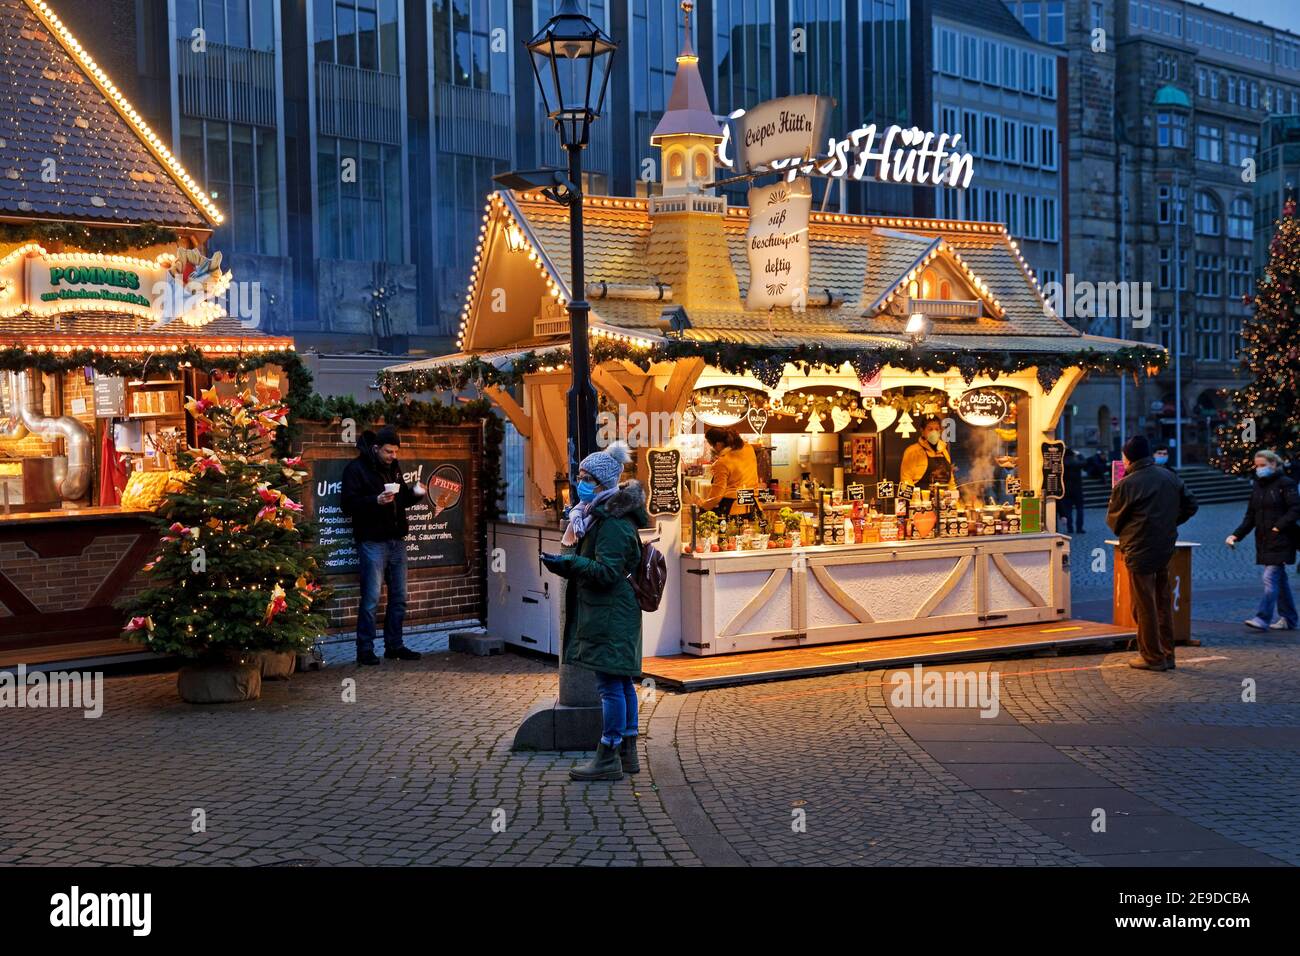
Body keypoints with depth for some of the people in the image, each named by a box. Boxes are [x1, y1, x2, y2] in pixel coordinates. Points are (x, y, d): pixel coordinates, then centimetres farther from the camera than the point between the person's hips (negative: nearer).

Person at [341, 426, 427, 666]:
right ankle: (365, 649, 1)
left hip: (396, 540, 7)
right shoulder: (356, 468, -7)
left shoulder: (393, 467, 14)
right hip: (372, 542, -7)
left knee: (399, 597, 10)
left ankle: (394, 645, 19)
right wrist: (376, 501, -28)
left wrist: (414, 493, 2)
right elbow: (349, 505, -15)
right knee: (371, 597, -6)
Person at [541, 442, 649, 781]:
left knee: (610, 683, -6)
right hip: (609, 611, 11)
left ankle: (608, 758, -2)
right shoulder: (599, 514, 16)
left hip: (610, 613, -11)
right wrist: (565, 565, 9)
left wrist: (569, 562, -18)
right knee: (621, 681, 14)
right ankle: (627, 753, 21)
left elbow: (607, 571, -22)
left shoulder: (612, 522, -17)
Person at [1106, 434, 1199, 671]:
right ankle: (1167, 654, 20)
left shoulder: (1125, 485, -12)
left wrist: (1124, 534, 19)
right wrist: (1169, 524, 16)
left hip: (1139, 551, -6)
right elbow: (1190, 505, 11)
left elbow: (1113, 520, -1)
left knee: (1144, 605, 2)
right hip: (1166, 549, 6)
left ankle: (1152, 657, 7)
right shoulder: (1170, 477, 6)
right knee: (1163, 602, 15)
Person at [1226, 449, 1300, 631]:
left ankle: (1262, 619, -16)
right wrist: (1236, 535, 3)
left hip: (1280, 541, -8)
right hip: (1264, 541, 8)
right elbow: (1250, 517, 14)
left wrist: (1279, 526, -22)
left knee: (1270, 577, -14)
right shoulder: (1257, 486, 15)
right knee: (1279, 580, 12)